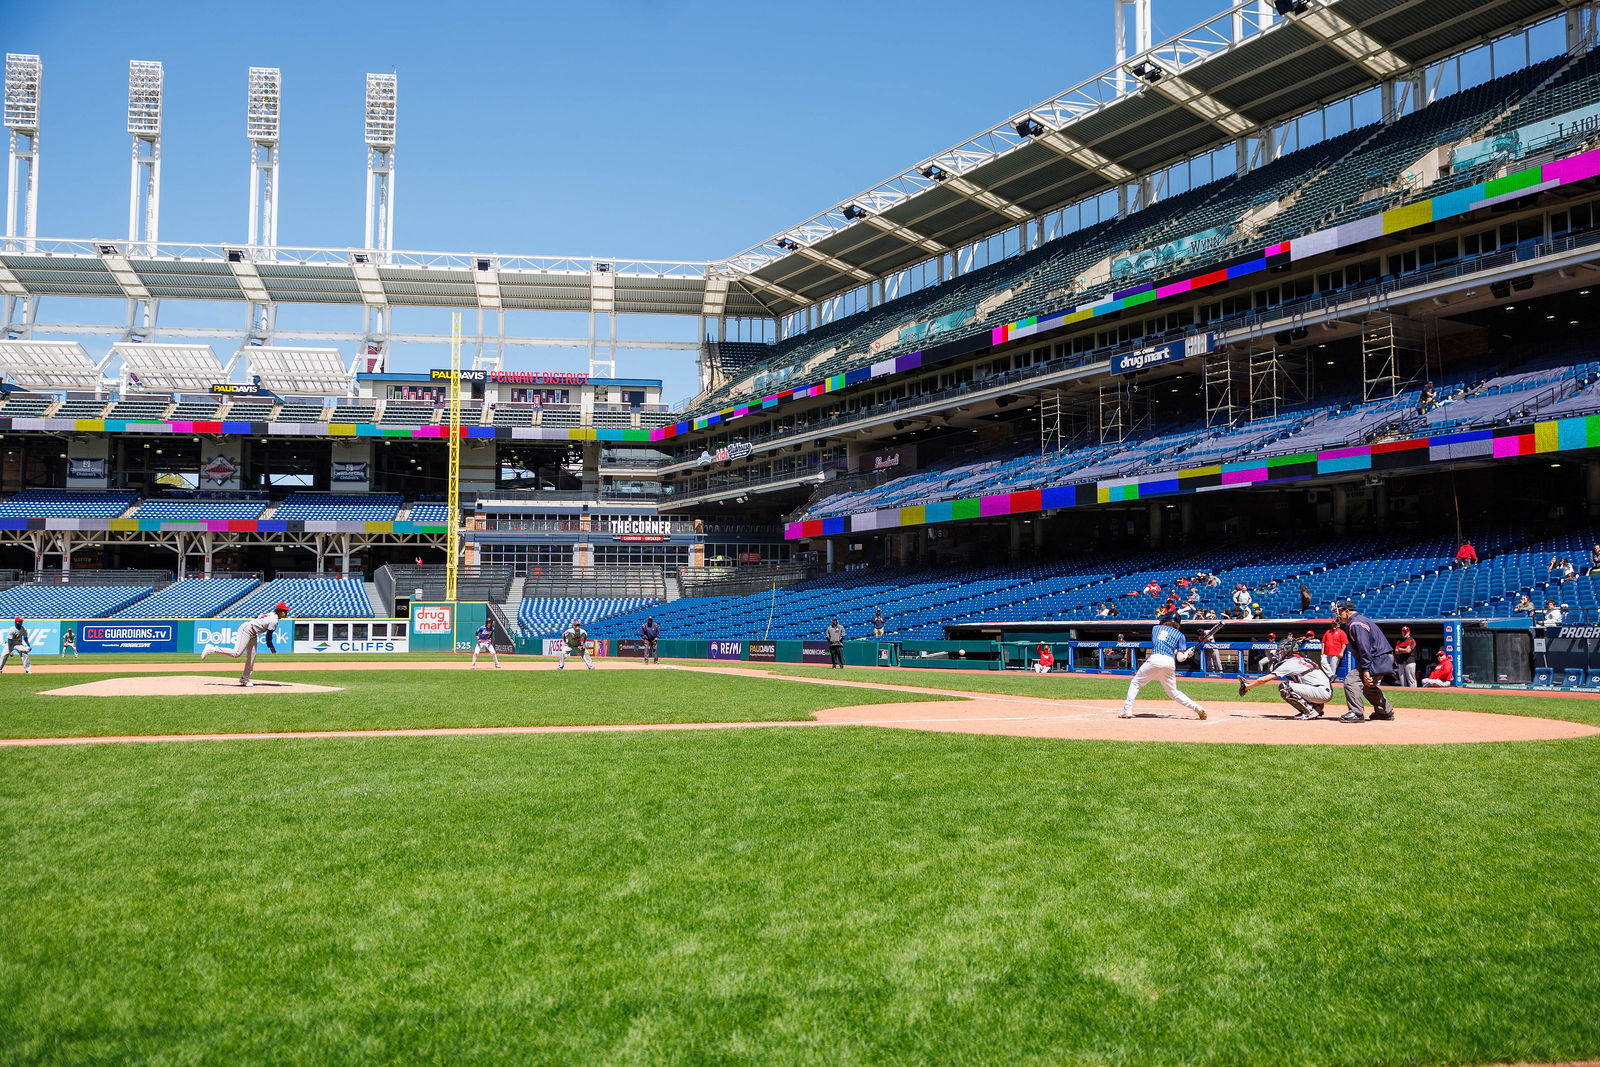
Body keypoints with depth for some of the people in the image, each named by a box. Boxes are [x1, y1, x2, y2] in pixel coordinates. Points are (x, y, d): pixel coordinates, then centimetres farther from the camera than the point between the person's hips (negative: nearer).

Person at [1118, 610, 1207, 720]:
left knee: (1135, 683, 9)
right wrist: (1187, 653, 30)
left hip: (1155, 659, -2)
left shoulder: (1155, 628, 21)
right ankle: (1197, 708, 2)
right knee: (1173, 692, 16)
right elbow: (1180, 657, 9)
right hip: (1170, 663, 2)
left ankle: (1127, 711, -3)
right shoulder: (1179, 635, 18)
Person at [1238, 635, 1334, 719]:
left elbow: (1265, 679, -2)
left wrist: (1247, 686, 7)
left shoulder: (1289, 663, -4)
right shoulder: (1304, 659, 21)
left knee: (1283, 687, -14)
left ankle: (1310, 711, -11)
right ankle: (1317, 708, 14)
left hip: (1322, 693, -9)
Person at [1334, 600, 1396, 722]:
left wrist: (1365, 670, -25)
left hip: (1378, 659, -11)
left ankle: (1356, 713, -19)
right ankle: (1387, 712, 32)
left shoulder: (1355, 624, -14)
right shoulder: (1360, 620, 20)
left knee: (1351, 680, -17)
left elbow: (1364, 648, -22)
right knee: (1368, 686, 25)